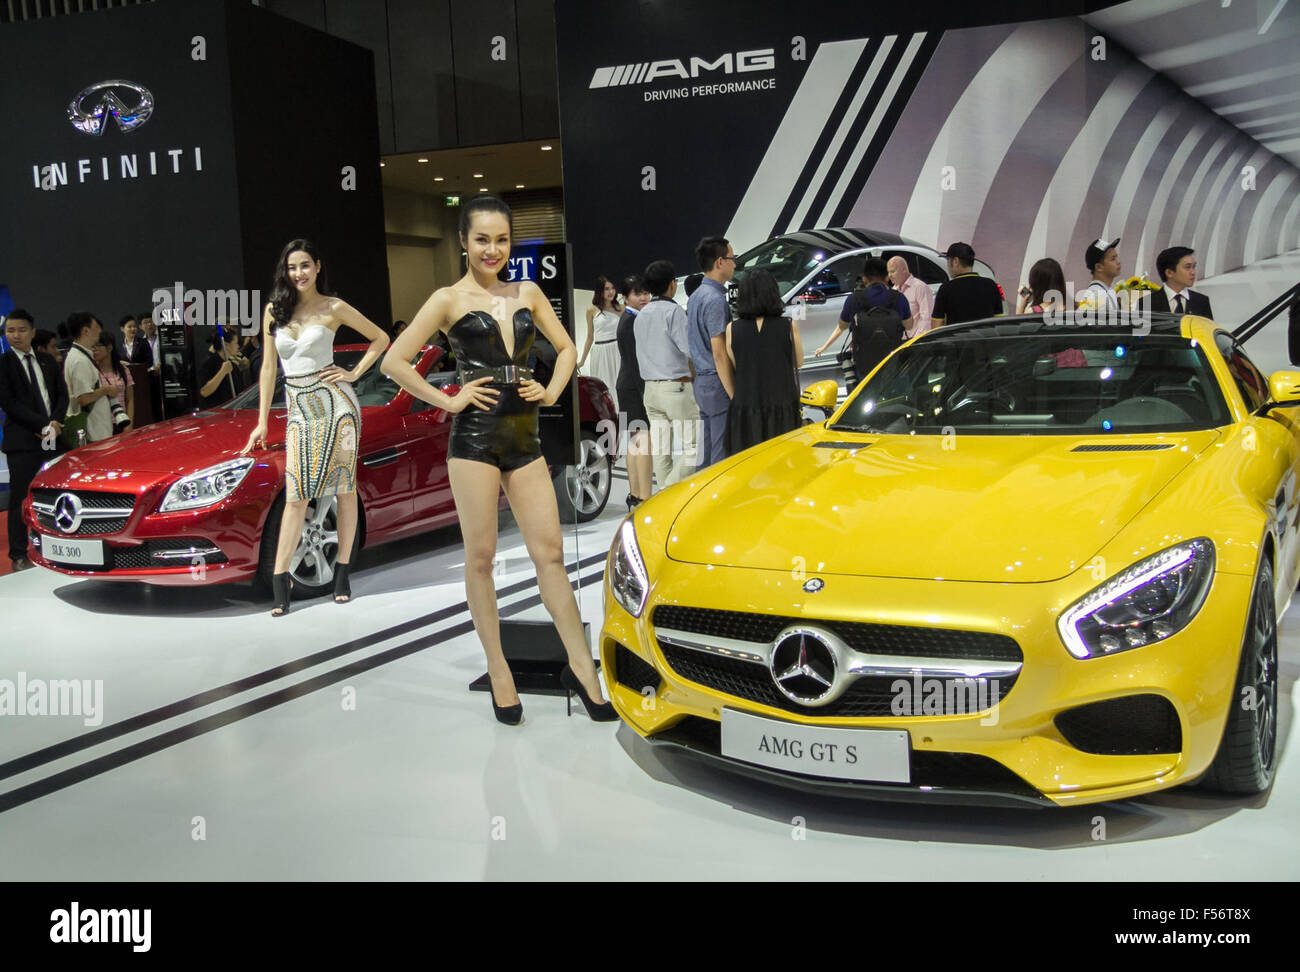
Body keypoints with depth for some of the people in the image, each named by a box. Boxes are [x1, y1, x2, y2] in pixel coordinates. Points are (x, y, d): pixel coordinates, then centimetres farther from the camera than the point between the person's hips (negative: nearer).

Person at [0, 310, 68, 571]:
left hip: (53, 439, 4)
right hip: (22, 442, -4)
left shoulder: (48, 362, 14)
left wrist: (55, 423, -7)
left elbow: (62, 395, 11)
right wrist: (42, 425, -14)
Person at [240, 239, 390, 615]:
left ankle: (342, 573, 11)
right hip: (298, 409, 3)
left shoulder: (334, 308, -1)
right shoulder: (274, 311, 7)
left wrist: (354, 374, -3)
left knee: (344, 488, 3)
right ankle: (280, 582, -3)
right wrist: (262, 423, 7)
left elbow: (380, 338, 7)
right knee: (296, 496, -2)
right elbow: (268, 368, 9)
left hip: (335, 403, -2)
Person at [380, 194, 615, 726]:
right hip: (475, 437, -3)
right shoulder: (449, 299, 0)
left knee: (550, 552, 2)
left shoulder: (527, 293, 12)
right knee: (481, 556, 2)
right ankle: (498, 673, 12)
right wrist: (446, 400, -8)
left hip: (524, 437, 4)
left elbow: (566, 347, 22)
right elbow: (394, 361, -4)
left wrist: (551, 391, 6)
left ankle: (581, 668, 7)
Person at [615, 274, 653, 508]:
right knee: (645, 443, -13)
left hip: (629, 387, 11)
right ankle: (644, 499, -14)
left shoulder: (630, 319, 16)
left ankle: (635, 495, 21)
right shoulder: (631, 322, -15)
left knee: (635, 442, 14)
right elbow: (635, 361, -20)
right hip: (635, 388, -11)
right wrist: (646, 394, -22)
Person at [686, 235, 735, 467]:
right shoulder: (715, 300, -17)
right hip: (718, 382, -10)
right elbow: (719, 354, -20)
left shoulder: (695, 297, 14)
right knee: (723, 453, -5)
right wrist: (734, 395, -18)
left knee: (705, 452, 14)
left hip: (701, 383, 10)